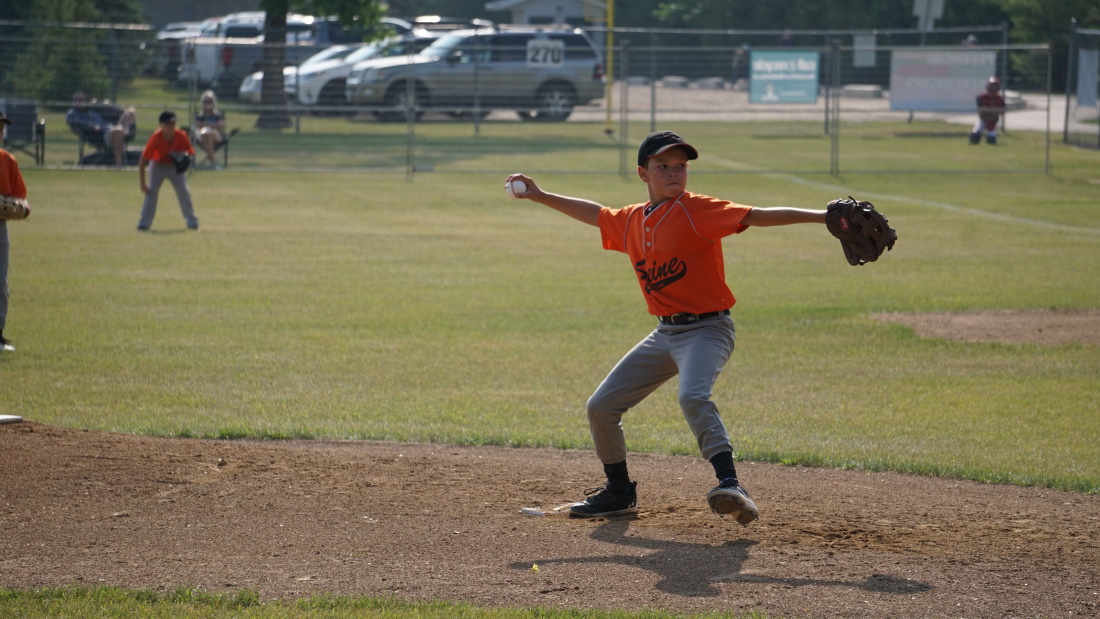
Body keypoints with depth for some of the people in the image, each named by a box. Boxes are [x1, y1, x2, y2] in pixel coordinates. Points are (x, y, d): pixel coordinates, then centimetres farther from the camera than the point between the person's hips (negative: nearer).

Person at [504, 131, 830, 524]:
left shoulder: (698, 211, -13)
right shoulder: (631, 222, 8)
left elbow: (758, 216, -22)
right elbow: (595, 214, 28)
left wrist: (822, 217, -32)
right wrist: (539, 196, 32)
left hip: (706, 329, -8)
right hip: (664, 334, 8)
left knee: (693, 396, -36)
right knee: (601, 407, 9)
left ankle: (729, 484, -43)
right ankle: (619, 493, 28)